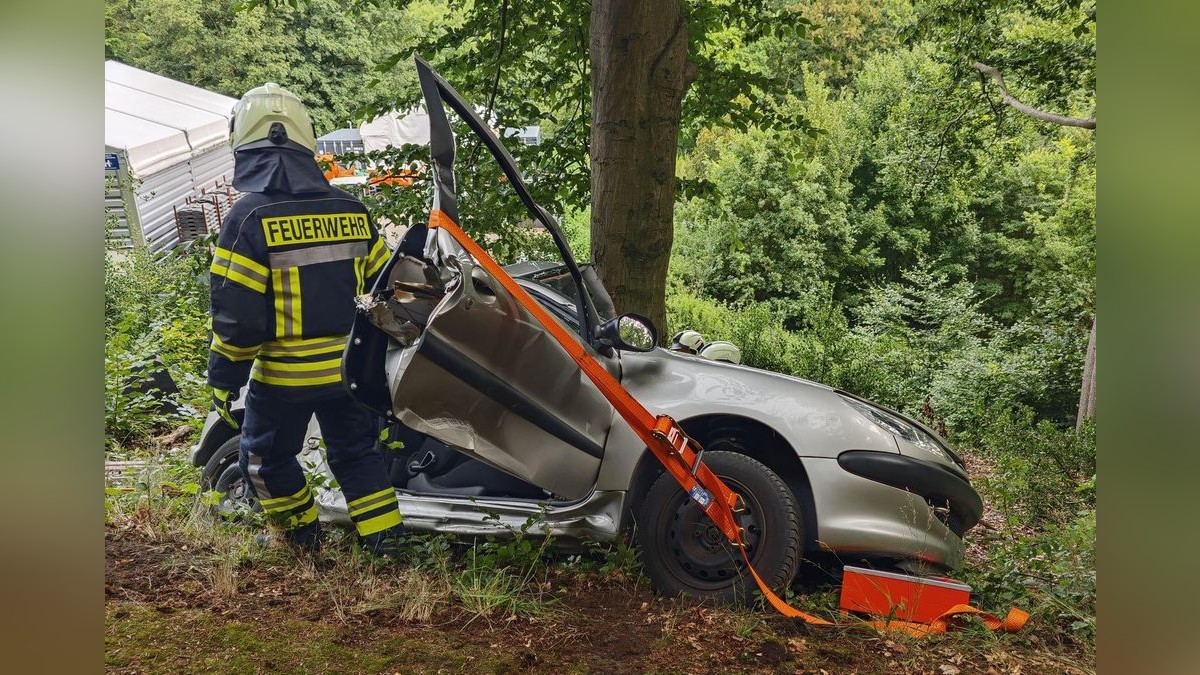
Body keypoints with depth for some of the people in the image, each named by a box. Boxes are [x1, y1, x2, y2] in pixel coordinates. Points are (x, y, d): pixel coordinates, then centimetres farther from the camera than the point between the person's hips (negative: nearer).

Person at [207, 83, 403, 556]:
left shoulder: (248, 217, -14)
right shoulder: (351, 210, 0)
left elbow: (237, 314, -16)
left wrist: (223, 380, -5)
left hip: (284, 374, -4)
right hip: (347, 366, 4)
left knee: (267, 456, 19)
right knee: (355, 450, 20)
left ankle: (301, 534, 31)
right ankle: (384, 535, 21)